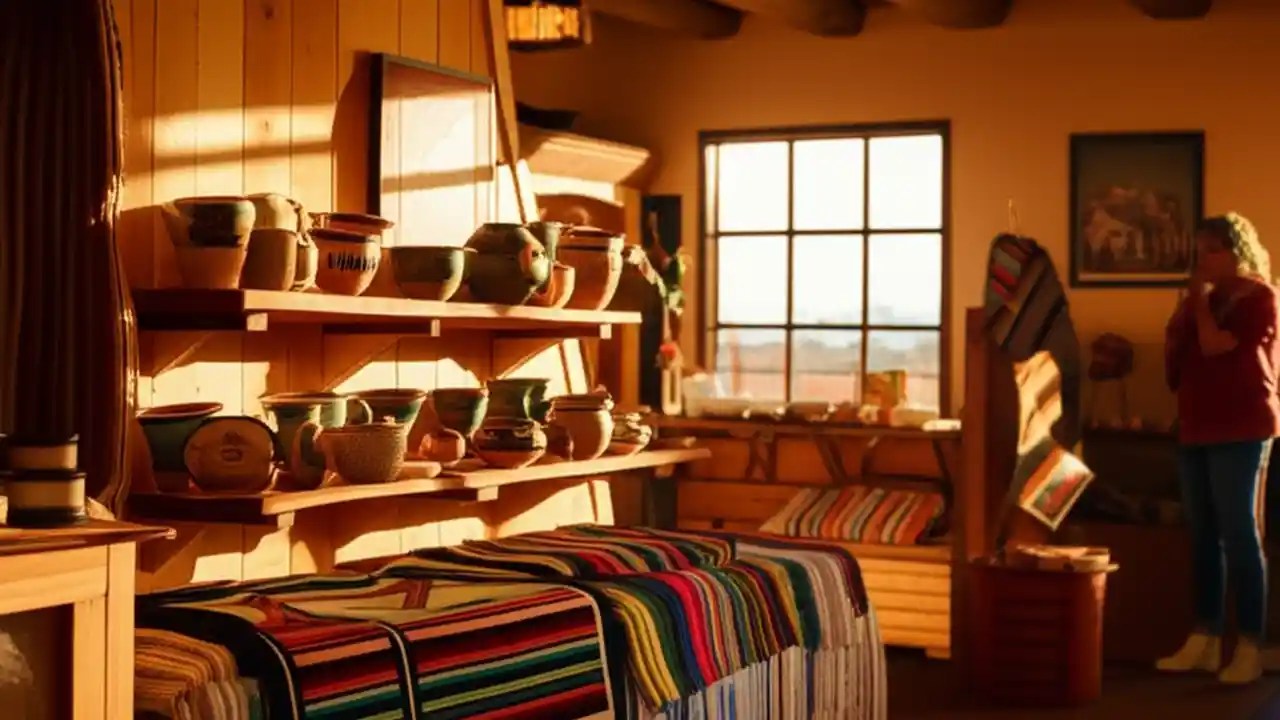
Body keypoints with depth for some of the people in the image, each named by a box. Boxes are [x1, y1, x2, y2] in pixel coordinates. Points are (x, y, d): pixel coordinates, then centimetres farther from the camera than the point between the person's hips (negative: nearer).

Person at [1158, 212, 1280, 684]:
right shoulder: (1208, 300, 19)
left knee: (1238, 531, -10)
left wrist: (1201, 300, -5)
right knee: (1203, 534, 6)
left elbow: (1215, 346, -17)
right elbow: (1175, 350, 14)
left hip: (1240, 429, -8)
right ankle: (1205, 639, 10)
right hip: (1197, 428, 8)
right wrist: (1190, 302, 6)